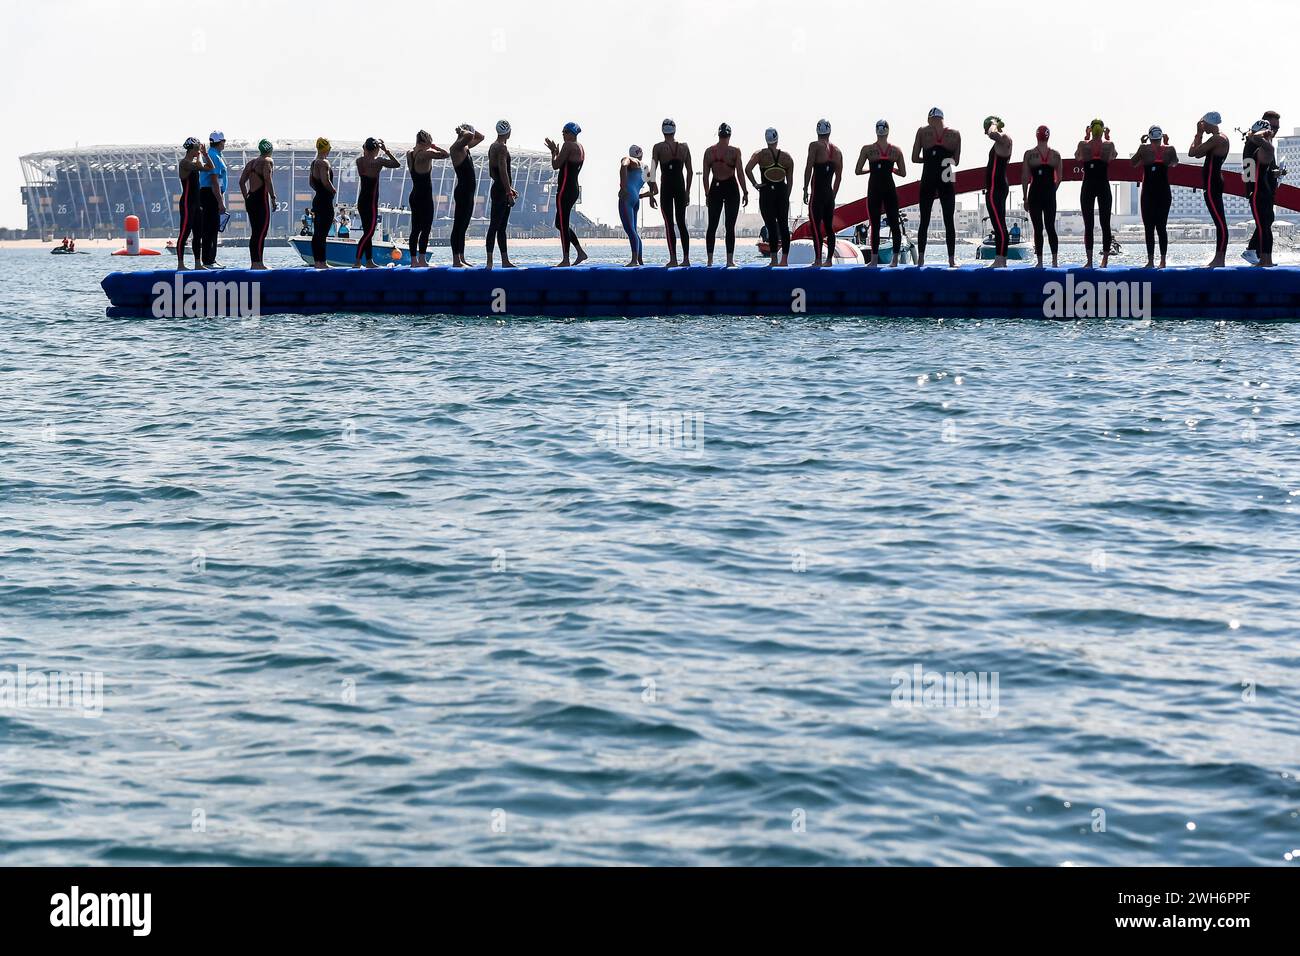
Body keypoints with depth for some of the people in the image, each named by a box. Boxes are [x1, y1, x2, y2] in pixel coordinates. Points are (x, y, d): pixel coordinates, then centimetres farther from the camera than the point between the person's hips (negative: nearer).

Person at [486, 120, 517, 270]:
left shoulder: (493, 147, 16)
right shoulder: (502, 148, -14)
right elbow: (503, 172, -21)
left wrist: (509, 189, 28)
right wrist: (509, 192, -20)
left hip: (498, 189, 10)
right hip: (501, 191, -10)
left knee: (502, 227, 11)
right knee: (495, 226, -10)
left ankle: (505, 261, 15)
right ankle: (489, 262, -11)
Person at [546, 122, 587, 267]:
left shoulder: (568, 146, -13)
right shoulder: (581, 149, 16)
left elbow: (555, 166, -13)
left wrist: (554, 152, 2)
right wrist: (557, 152, 21)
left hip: (565, 189, -10)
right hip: (574, 189, 10)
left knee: (562, 224, -5)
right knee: (561, 223, 16)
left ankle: (566, 260, -3)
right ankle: (581, 252, 13)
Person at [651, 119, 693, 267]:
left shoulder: (658, 148, -5)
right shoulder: (684, 147, 4)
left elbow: (653, 170, -10)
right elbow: (690, 171, 6)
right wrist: (687, 191, 14)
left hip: (666, 186, -3)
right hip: (680, 186, 3)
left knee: (669, 223, -1)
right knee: (681, 223, 11)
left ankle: (673, 259, -8)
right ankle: (686, 258, 8)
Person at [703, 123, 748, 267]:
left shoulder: (709, 151, 1)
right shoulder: (734, 151, -7)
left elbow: (706, 175, 3)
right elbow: (740, 174, -9)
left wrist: (707, 194, 10)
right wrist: (745, 192, -2)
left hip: (715, 188, 3)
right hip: (731, 188, -2)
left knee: (712, 226, 9)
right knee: (730, 226, 0)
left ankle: (710, 260, 7)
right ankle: (730, 260, -3)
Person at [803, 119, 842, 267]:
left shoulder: (815, 146, -6)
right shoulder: (837, 150, 12)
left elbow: (809, 168, -12)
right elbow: (839, 176, 15)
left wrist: (805, 189, -8)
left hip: (817, 193, -6)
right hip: (830, 194, 6)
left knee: (815, 225, -8)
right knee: (829, 226, 11)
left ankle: (818, 259, -15)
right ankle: (829, 259, 12)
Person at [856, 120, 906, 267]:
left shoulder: (867, 149, -5)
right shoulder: (896, 150, 1)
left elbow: (858, 171, -5)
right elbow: (903, 173, 4)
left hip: (874, 189, -1)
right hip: (890, 188, 1)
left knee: (875, 225, 0)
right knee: (894, 223, 8)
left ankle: (874, 260, -3)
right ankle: (895, 258, 7)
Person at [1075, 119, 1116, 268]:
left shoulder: (1083, 144, -5)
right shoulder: (1108, 145, -4)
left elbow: (1077, 157, 17)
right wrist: (1108, 138, 20)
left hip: (1087, 187, 0)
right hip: (1103, 187, 0)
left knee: (1088, 225, 2)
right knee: (1105, 224, 5)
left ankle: (1089, 261, -3)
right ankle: (1105, 260, 3)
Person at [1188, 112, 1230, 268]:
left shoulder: (1215, 139, -16)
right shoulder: (1222, 138, 15)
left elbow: (1192, 153, -15)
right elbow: (1198, 154, 22)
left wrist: (1198, 134, -4)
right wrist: (1200, 134, 17)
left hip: (1211, 184, -11)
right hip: (1215, 183, 11)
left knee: (1220, 221, -10)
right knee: (1220, 221, 12)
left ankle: (1220, 259, -11)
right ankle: (1218, 258, 16)